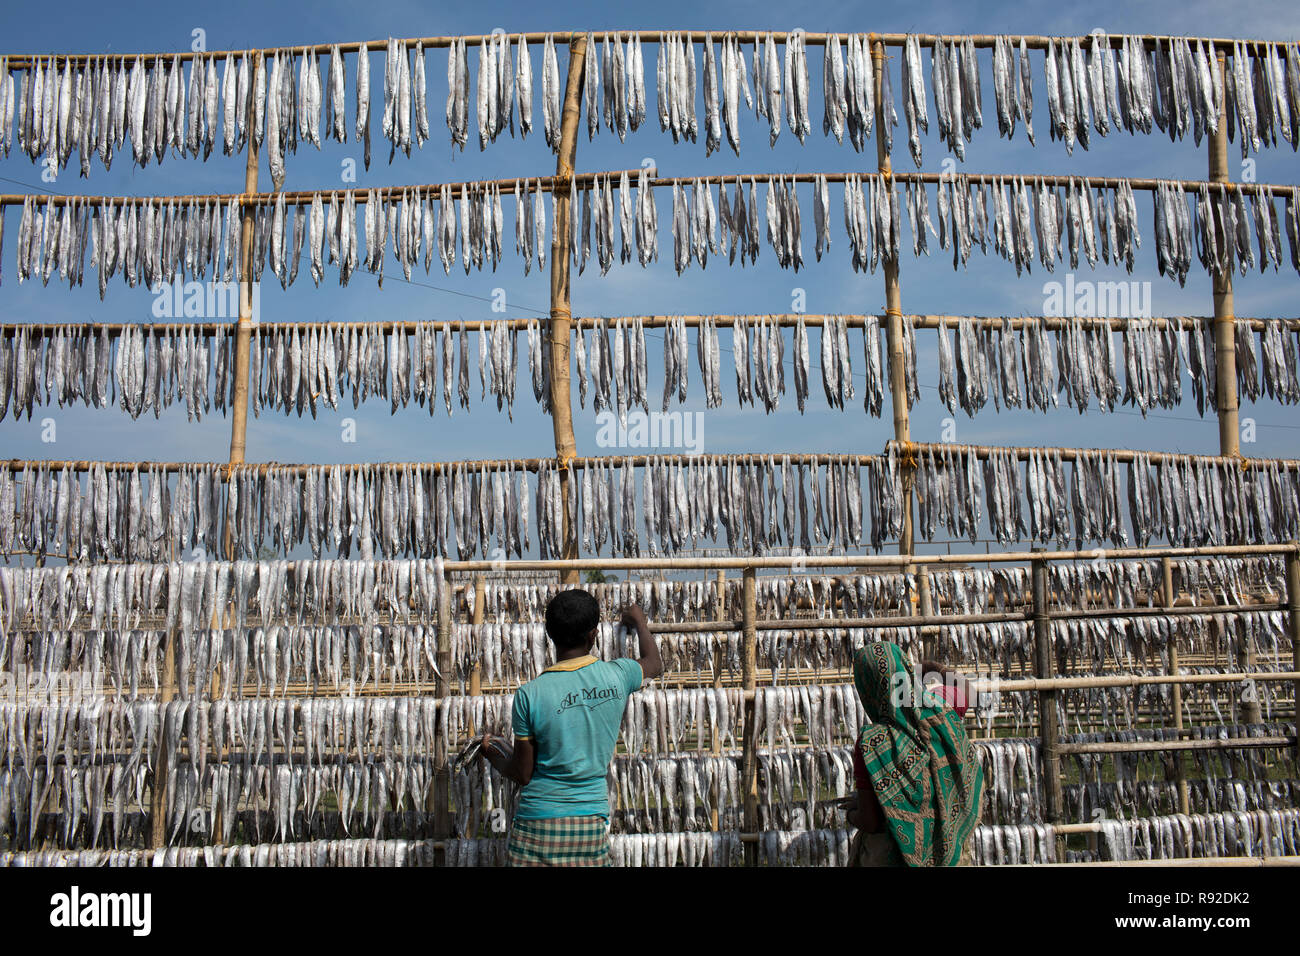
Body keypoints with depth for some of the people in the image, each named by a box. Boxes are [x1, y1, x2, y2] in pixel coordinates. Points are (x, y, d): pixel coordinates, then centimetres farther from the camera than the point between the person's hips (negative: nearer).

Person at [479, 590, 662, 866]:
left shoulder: (529, 695, -11)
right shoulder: (617, 675, -4)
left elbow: (522, 774, -3)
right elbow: (654, 663, 21)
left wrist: (495, 756, 19)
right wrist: (639, 622, 39)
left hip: (538, 824, -2)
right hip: (593, 820, 2)